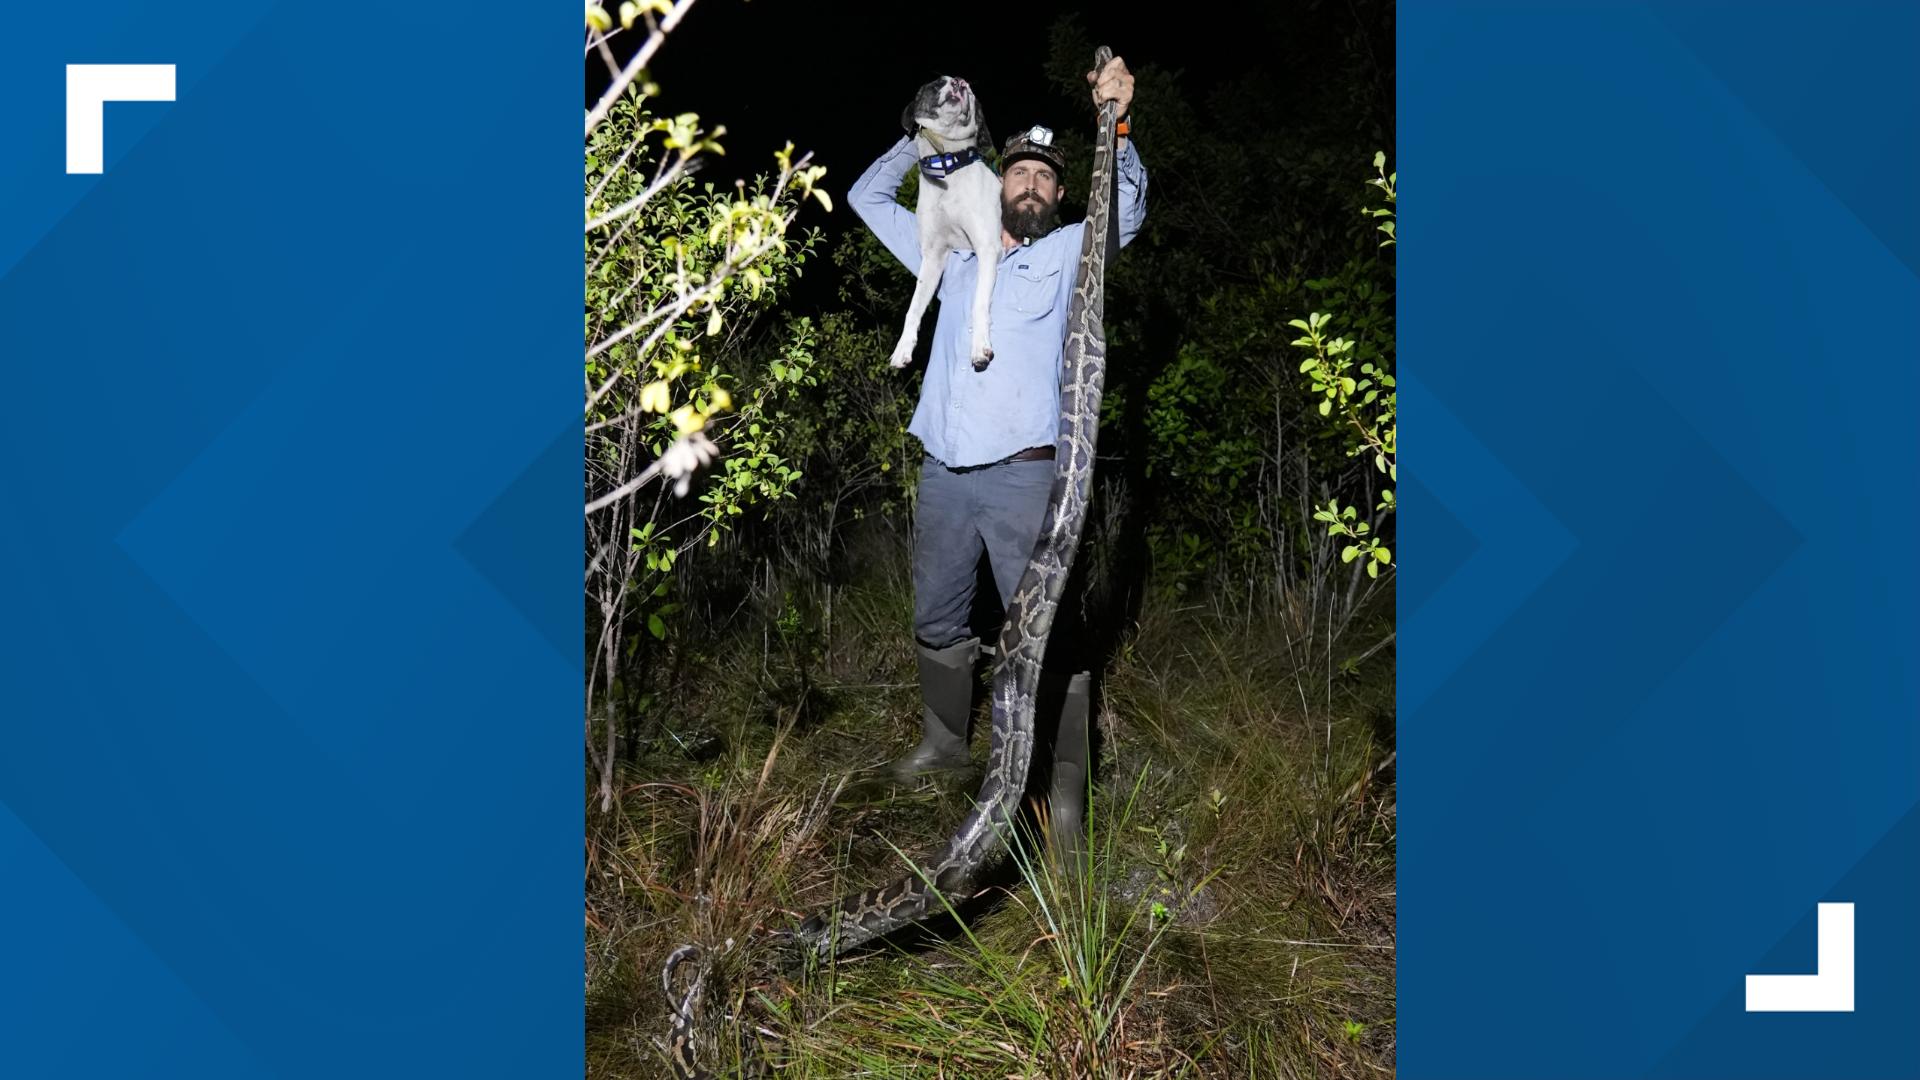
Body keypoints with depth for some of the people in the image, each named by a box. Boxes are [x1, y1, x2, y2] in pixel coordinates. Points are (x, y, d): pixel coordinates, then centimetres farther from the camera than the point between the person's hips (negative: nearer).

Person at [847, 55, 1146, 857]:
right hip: (942, 472, 5)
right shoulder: (953, 257, 18)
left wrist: (1115, 125, -21)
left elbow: (1127, 211, -8)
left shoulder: (1067, 254, 9)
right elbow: (868, 197, 24)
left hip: (1022, 474, -5)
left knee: (1047, 632, -7)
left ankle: (1065, 787, 0)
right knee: (937, 618, 17)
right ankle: (945, 740, 36)